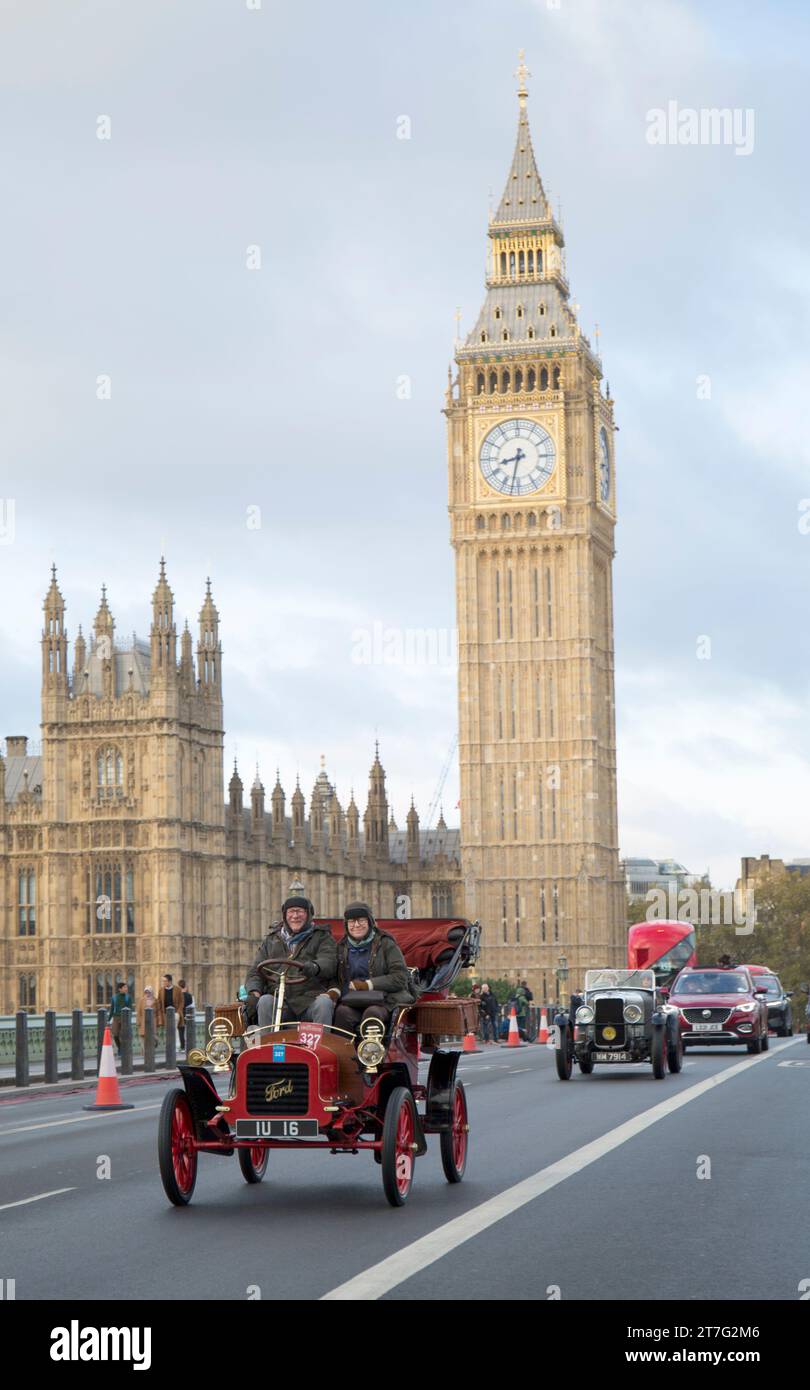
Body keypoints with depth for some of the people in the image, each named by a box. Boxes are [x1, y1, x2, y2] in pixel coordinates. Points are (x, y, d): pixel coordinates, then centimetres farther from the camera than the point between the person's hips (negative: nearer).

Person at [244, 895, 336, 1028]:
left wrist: (314, 967, -31)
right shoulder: (271, 940, 24)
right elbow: (255, 971, 17)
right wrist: (254, 993, -6)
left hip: (309, 999, -2)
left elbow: (329, 962, -5)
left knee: (324, 1003, -34)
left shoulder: (322, 937, 16)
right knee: (265, 1002, -30)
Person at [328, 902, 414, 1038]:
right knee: (342, 1012, -33)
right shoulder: (342, 947, 19)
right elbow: (335, 977, 23)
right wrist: (334, 991, -3)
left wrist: (368, 985, -10)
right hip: (352, 1002, 2)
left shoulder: (385, 944, 7)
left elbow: (401, 977, -1)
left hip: (383, 1000, -2)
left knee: (371, 1013, -37)